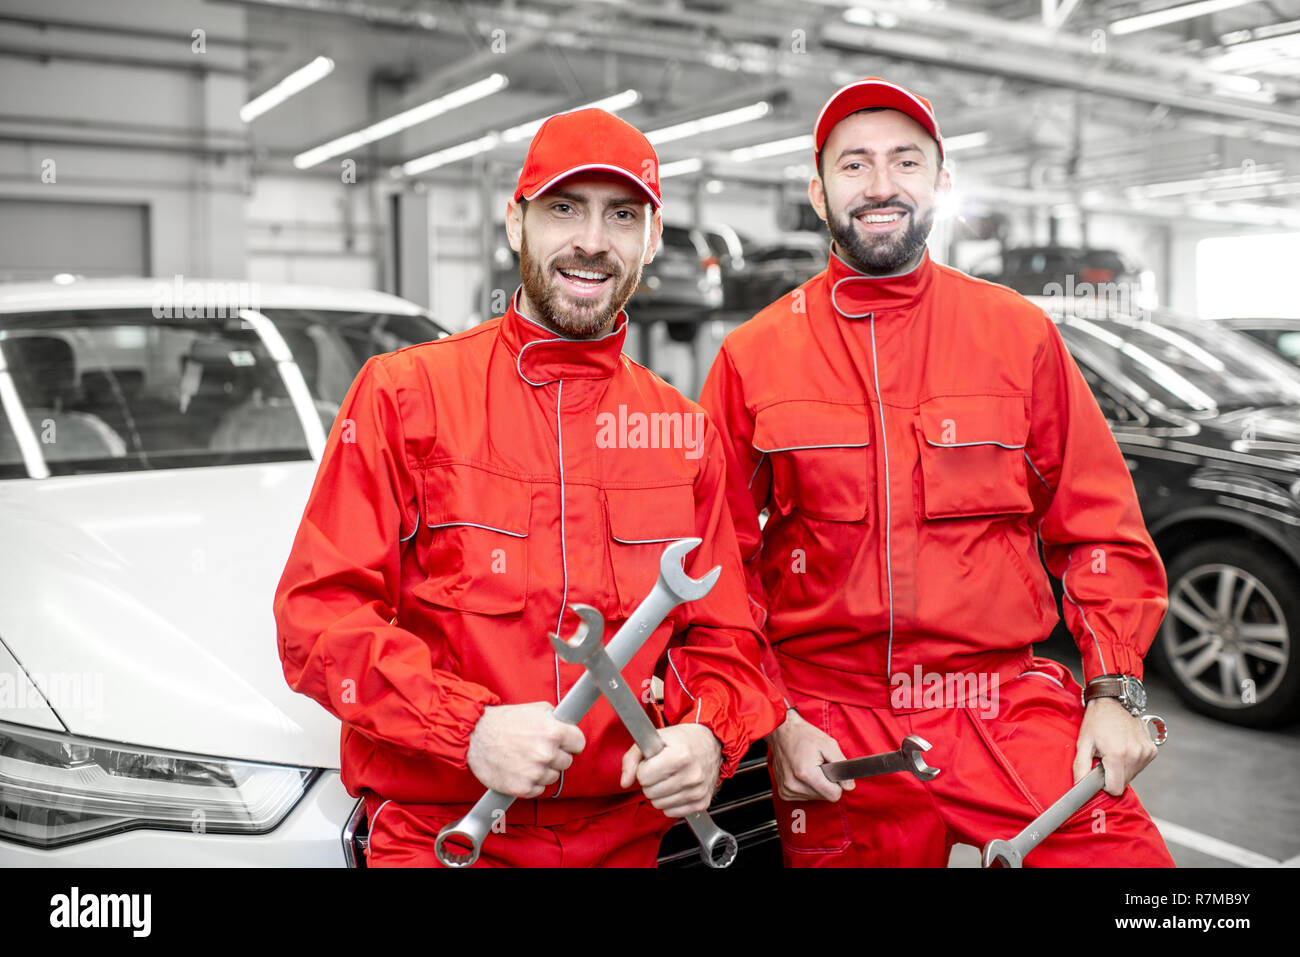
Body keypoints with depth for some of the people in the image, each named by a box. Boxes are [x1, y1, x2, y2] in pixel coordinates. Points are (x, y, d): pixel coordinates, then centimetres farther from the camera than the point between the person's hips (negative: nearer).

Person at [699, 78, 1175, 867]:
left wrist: (1114, 690, -2)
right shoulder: (754, 357, 2)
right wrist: (771, 720, -4)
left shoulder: (1021, 334, 4)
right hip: (830, 736, 0)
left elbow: (1099, 527, 7)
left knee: (1123, 851, -12)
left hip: (1008, 708, 1)